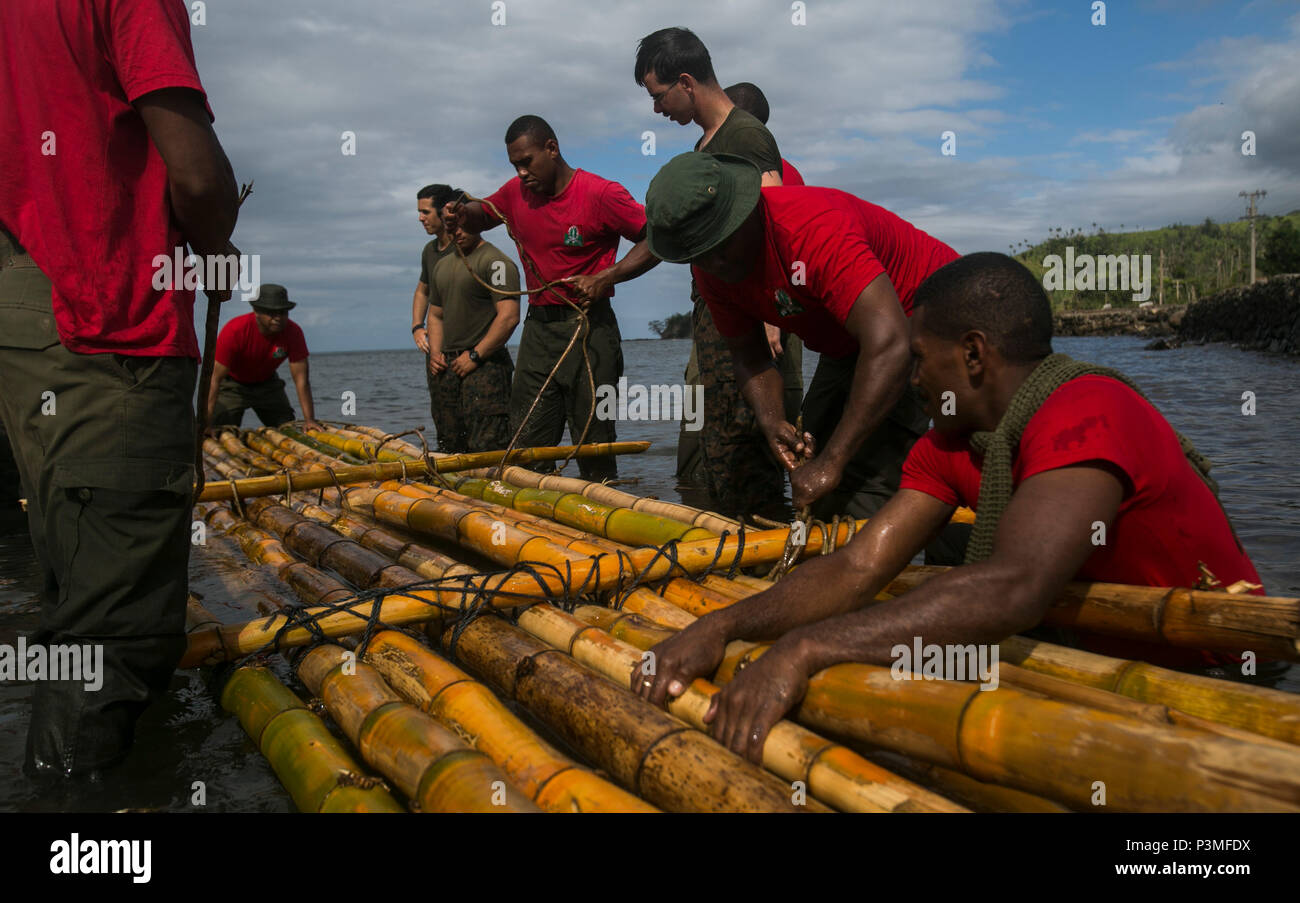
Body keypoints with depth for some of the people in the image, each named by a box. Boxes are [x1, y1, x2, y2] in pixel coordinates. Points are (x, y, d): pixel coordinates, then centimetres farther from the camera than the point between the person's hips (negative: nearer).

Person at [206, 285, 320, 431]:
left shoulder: (293, 332, -23)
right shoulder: (234, 330, -32)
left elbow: (301, 379, -21)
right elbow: (215, 379, -31)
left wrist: (309, 420, -29)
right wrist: (206, 422, -37)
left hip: (266, 383, 3)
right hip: (232, 385, -3)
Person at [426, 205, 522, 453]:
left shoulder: (496, 262, -7)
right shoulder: (442, 265, 20)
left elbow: (509, 317, -17)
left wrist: (475, 356, -15)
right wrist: (435, 353, 10)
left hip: (485, 365, -8)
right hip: (447, 367, 8)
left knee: (486, 448, -14)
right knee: (449, 449, 11)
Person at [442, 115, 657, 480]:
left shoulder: (600, 194, -8)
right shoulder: (515, 193, 10)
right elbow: (482, 214, 30)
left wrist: (604, 278, -17)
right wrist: (462, 215, 5)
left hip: (588, 328, -6)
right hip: (538, 327, 6)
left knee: (593, 445, -2)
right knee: (527, 449, 4)